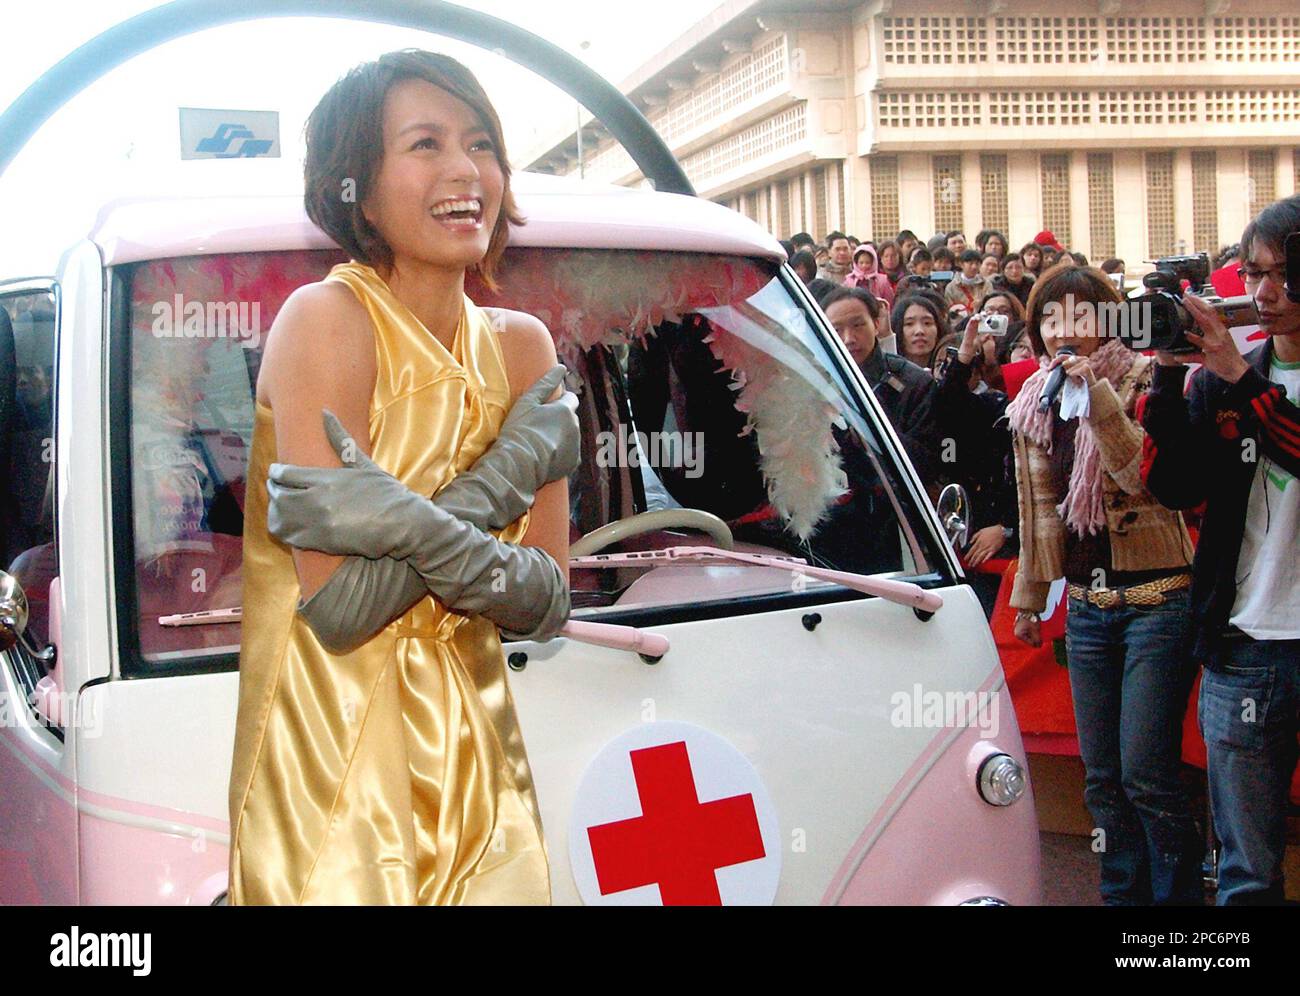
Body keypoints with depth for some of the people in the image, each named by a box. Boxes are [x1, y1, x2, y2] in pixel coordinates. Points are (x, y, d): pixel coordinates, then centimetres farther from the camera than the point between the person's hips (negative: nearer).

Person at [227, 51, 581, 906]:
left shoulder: (521, 346, 4)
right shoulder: (327, 319, -12)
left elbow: (548, 605, -4)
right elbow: (340, 610, -20)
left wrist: (413, 527, -21)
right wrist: (507, 473, -18)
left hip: (475, 760, 5)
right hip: (334, 770, -5)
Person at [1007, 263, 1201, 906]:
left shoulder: (1144, 382, -8)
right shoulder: (1034, 402, 7)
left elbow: (1143, 476, -24)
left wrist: (1097, 393, -29)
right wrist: (1029, 597, 20)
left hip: (1155, 599, -5)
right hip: (1086, 605, 5)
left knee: (1145, 774, -7)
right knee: (1101, 778, 10)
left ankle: (1180, 892, 11)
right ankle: (1123, 893, 24)